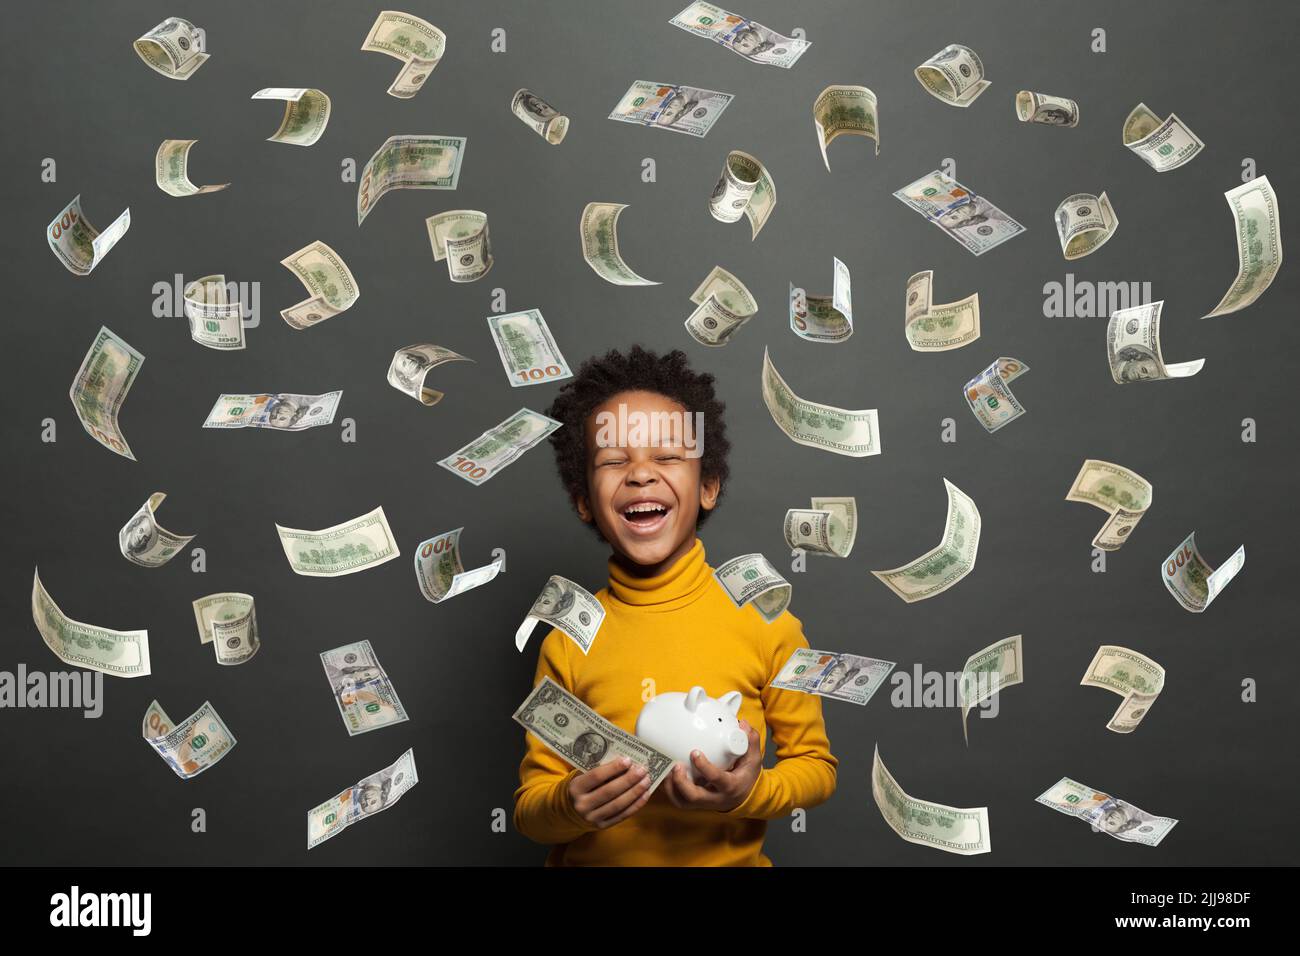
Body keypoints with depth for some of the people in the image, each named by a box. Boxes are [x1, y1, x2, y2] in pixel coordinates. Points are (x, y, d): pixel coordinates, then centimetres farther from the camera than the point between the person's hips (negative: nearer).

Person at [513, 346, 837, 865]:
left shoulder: (766, 623, -8)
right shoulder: (566, 644, -6)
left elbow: (815, 764, 0)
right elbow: (531, 807, 0)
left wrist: (751, 793, -17)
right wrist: (570, 805, -19)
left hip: (730, 859, 0)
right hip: (597, 859, 1)